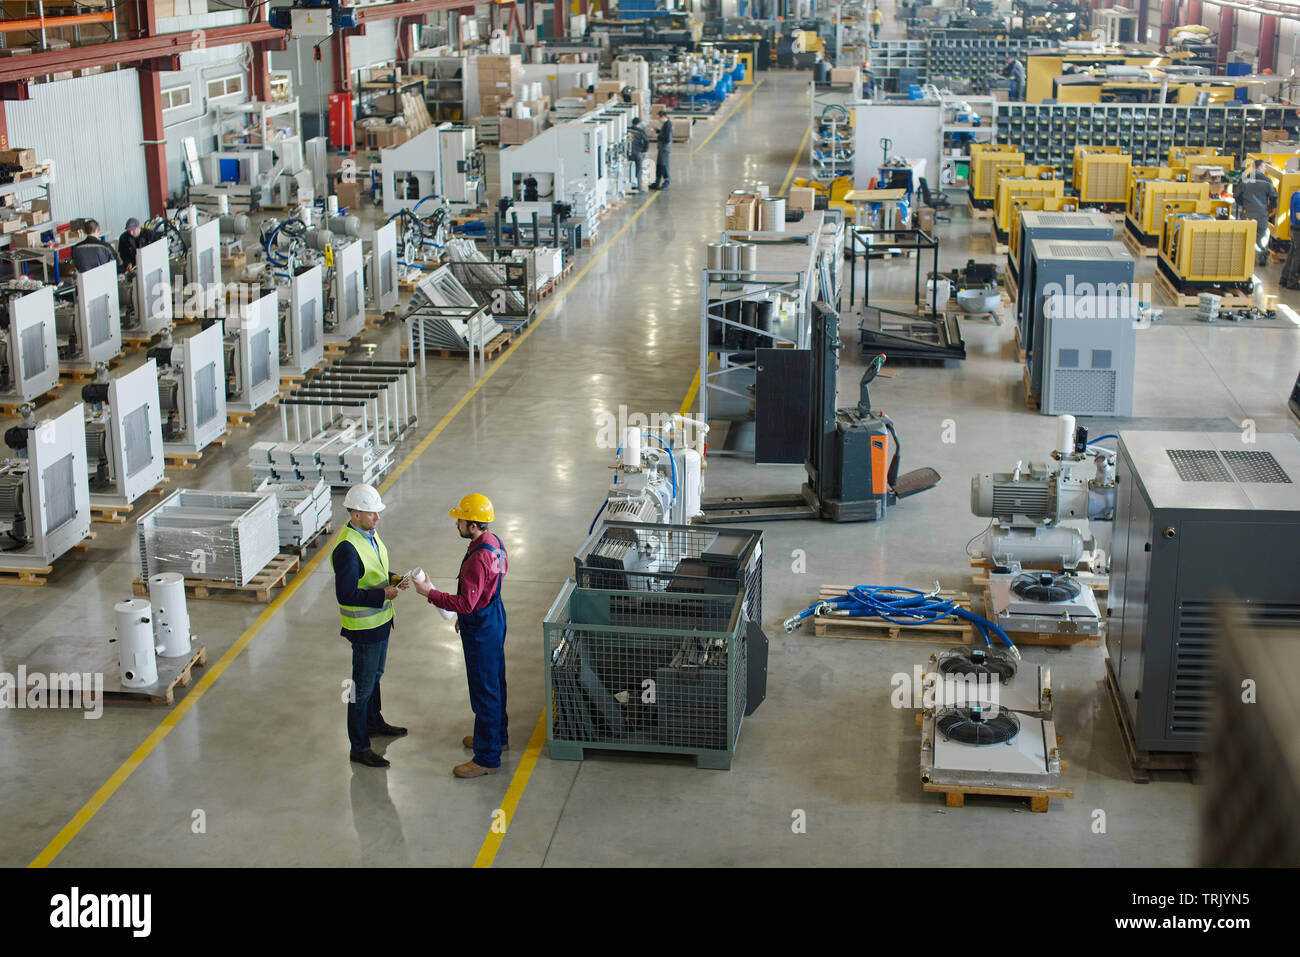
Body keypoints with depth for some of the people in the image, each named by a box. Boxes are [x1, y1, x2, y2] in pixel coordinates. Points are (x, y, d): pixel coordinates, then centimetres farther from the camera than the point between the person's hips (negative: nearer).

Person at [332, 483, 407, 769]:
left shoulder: (370, 534, 1)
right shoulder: (347, 548, -28)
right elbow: (346, 595, -28)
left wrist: (391, 578, 0)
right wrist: (384, 594, -26)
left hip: (380, 620, 9)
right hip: (363, 627, -9)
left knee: (375, 674, 27)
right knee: (363, 686, 2)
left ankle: (374, 723, 47)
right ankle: (359, 748, 14)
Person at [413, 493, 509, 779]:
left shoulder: (478, 559, -31)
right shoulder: (494, 543, 1)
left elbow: (466, 603, -30)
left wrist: (430, 594, -22)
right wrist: (465, 615, 22)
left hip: (481, 629, -10)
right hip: (494, 617, 10)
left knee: (484, 691, -1)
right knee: (494, 682, 24)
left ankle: (487, 758, 8)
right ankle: (498, 736, 41)